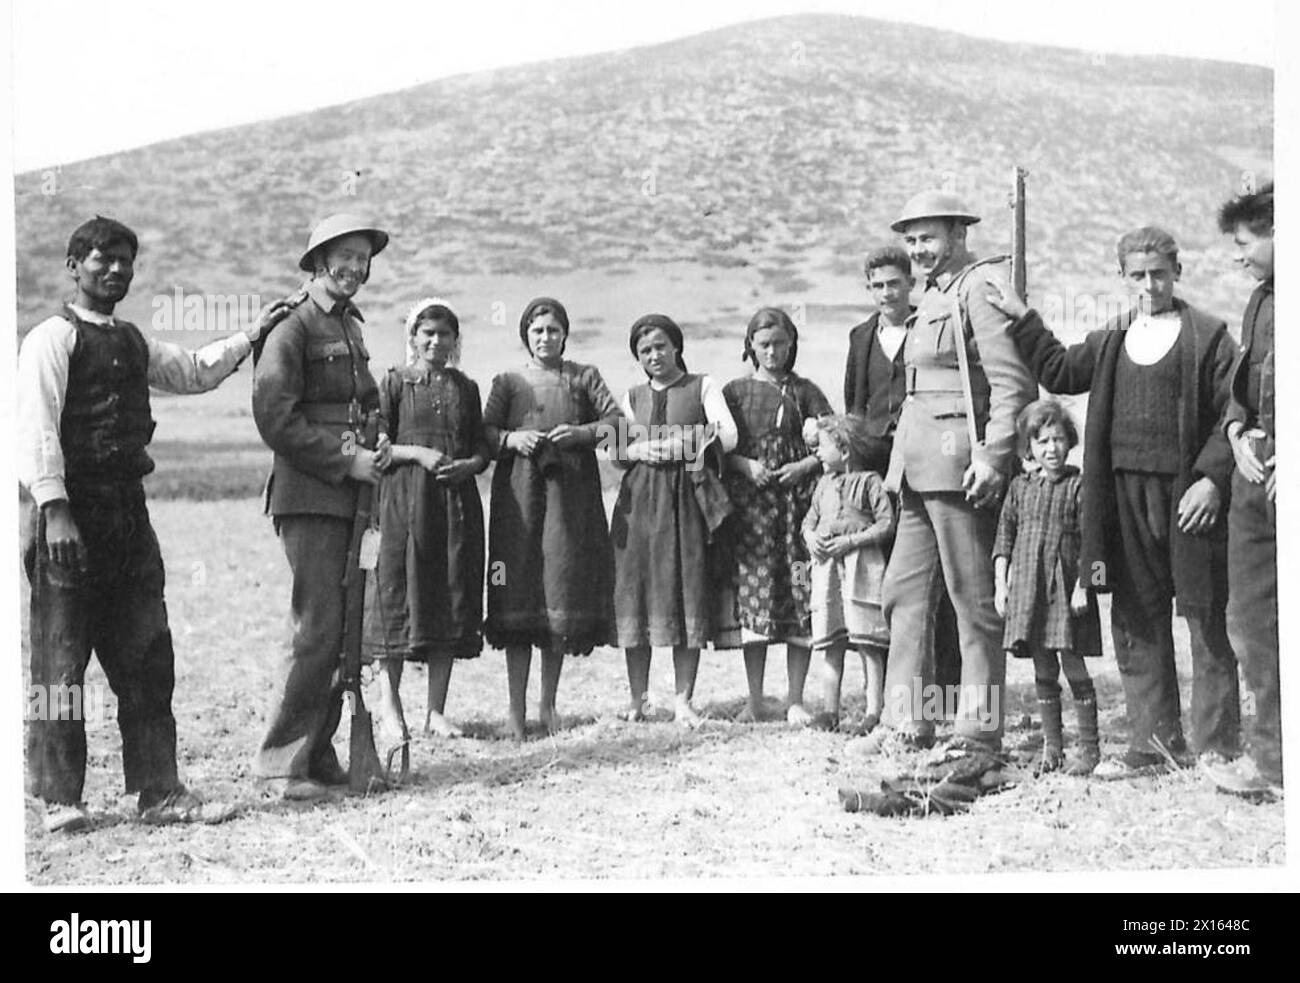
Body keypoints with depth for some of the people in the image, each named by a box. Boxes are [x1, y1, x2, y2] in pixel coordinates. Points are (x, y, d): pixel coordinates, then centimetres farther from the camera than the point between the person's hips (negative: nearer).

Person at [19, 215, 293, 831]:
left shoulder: (133, 343, 18)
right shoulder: (51, 339, -5)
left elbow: (193, 372, 33)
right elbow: (36, 427, -13)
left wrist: (252, 334, 26)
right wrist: (54, 511, -20)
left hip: (128, 510, 7)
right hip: (69, 510, -7)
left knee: (147, 659, 6)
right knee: (60, 662, 0)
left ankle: (158, 792, 10)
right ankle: (59, 798, 7)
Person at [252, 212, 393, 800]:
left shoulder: (351, 328, 20)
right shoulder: (292, 329, -7)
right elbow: (276, 420, -14)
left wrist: (376, 450, 9)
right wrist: (346, 460, -15)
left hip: (349, 497, 8)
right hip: (308, 497, -8)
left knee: (345, 630, 8)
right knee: (319, 628, -12)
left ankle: (319, 756, 14)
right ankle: (281, 758, -5)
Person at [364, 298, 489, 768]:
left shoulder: (465, 388, 13)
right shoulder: (395, 383, 3)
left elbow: (482, 449, 14)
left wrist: (466, 465, -7)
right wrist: (417, 453, -14)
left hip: (458, 500, 4)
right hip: (404, 500, -4)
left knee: (452, 601, 3)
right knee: (398, 596, -6)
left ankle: (436, 709, 10)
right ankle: (390, 706, 2)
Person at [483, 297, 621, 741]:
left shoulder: (584, 378, 12)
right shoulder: (508, 382, 11)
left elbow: (616, 420, 4)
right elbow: (485, 432, 4)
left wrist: (582, 432, -12)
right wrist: (513, 439, -14)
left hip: (571, 494, 1)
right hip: (519, 493, -1)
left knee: (565, 586, 0)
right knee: (519, 594, -5)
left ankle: (549, 703, 13)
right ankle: (516, 708, -1)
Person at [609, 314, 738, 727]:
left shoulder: (702, 387, 8)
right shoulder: (632, 398, 18)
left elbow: (728, 436, -5)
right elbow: (615, 452, 12)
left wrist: (675, 444, -16)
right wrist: (638, 451, -10)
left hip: (686, 499, -2)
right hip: (639, 501, 2)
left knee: (688, 596, -4)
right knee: (637, 593, -1)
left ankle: (683, 699, 2)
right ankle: (637, 699, 7)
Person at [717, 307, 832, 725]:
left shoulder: (804, 391, 10)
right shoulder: (735, 391, 10)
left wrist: (805, 466, -10)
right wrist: (745, 465, -11)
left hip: (797, 498, 0)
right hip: (749, 502, 0)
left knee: (801, 597, -4)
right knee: (753, 593, -3)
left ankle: (795, 700, 3)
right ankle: (754, 700, 5)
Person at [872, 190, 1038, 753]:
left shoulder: (982, 285, -8)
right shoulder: (932, 296, 19)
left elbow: (1012, 381, -15)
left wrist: (993, 457, -22)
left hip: (958, 464, -10)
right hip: (918, 467, 10)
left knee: (972, 597, -3)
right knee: (905, 593, 10)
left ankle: (980, 728, 4)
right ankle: (907, 722, 16)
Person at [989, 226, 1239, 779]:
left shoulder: (1208, 337, -1)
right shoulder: (1112, 342, 14)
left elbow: (1231, 416, -5)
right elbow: (1060, 372, 14)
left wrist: (1211, 479, -15)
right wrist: (1022, 321, 9)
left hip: (1188, 494, -5)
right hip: (1127, 497, 5)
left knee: (1207, 621, 1)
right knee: (1137, 624, 7)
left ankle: (1217, 747, 9)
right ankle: (1154, 743, 16)